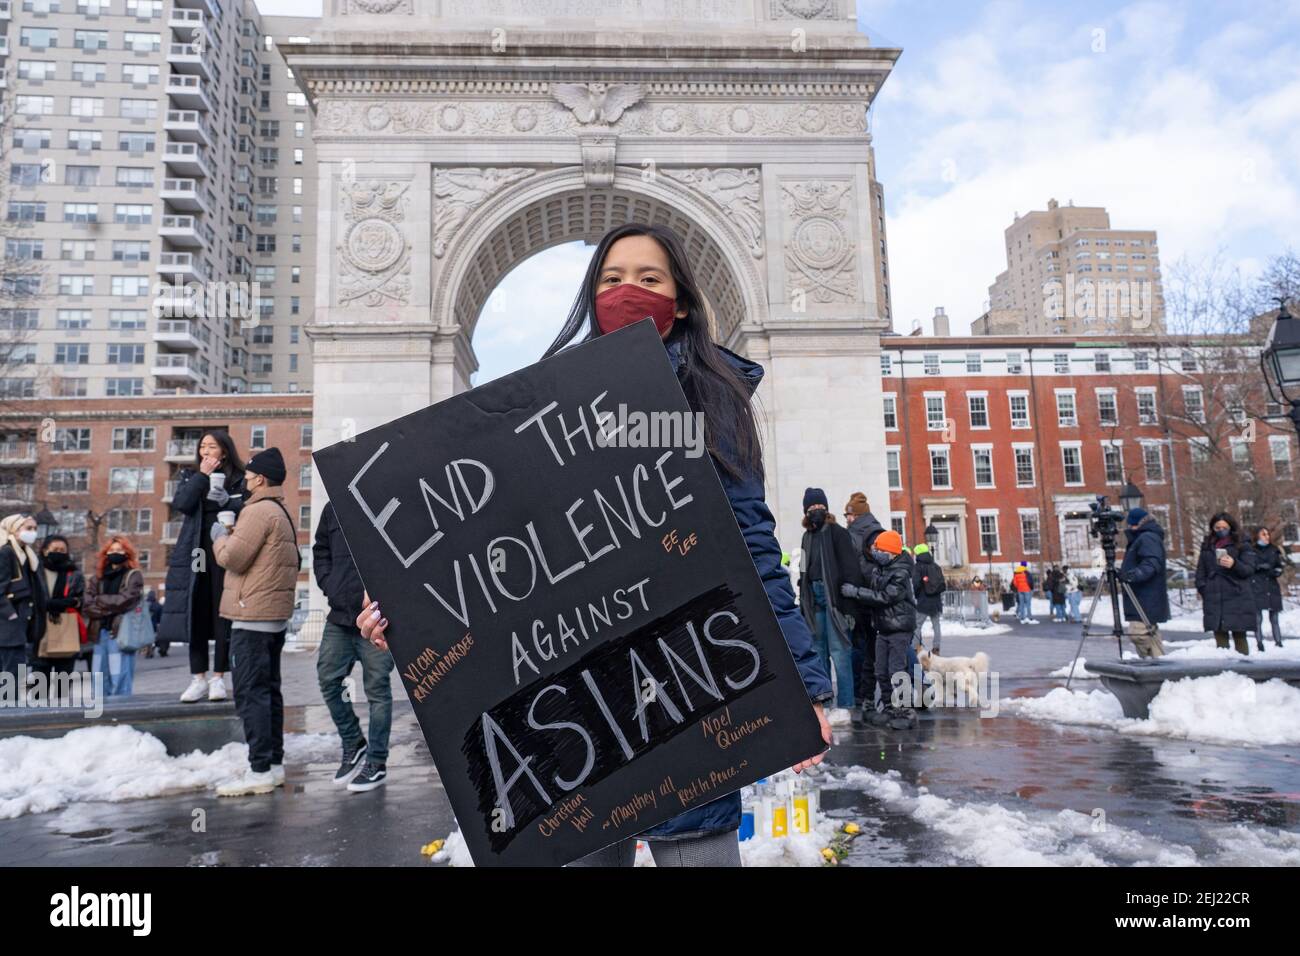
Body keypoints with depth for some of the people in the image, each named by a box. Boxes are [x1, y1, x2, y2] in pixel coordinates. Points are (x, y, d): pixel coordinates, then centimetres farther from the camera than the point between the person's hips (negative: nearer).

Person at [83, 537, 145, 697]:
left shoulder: (134, 576, 2)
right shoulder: (97, 578, 17)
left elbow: (124, 601, -11)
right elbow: (87, 605, 7)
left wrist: (100, 600, 0)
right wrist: (110, 609, -9)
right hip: (101, 632, 6)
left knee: (119, 679, -10)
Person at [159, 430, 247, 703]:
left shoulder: (239, 479, 6)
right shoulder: (190, 477, 15)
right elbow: (180, 504, -4)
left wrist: (225, 499, -17)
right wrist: (202, 476, -6)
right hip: (194, 553, 3)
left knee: (222, 614, -2)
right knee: (195, 615, 2)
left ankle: (218, 678, 6)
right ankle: (198, 678, 9)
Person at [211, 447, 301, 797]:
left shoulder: (259, 510, -13)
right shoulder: (283, 513, 19)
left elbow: (232, 557, -17)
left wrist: (219, 535, 3)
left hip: (253, 616, -10)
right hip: (276, 615, 10)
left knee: (250, 693, -7)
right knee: (268, 690, 14)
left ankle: (260, 771, -6)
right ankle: (274, 764, 19)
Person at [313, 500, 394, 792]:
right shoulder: (333, 509, 8)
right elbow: (320, 552, 19)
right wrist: (329, 586, 3)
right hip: (339, 617, 6)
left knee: (377, 689, 4)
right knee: (329, 682, 8)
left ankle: (376, 762, 17)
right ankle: (353, 745, 29)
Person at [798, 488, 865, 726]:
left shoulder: (837, 533, -4)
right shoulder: (808, 537, 18)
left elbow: (850, 570, -10)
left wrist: (848, 605, -17)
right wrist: (804, 605, 16)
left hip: (833, 598, -7)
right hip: (814, 598, 7)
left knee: (839, 651, -8)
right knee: (818, 652, 10)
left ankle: (845, 708, -4)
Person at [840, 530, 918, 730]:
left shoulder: (901, 574, -16)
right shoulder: (878, 567, 9)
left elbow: (884, 597, -22)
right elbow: (870, 584, 24)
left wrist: (855, 591, -20)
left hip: (900, 628, -8)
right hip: (883, 627, 8)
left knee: (897, 671, -9)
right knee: (881, 672, 10)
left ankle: (906, 712, -2)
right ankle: (888, 708, 20)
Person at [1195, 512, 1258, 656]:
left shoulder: (1242, 546, 6)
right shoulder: (1206, 547, 17)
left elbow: (1249, 570, -3)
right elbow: (1200, 571, 17)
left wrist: (1234, 564, -22)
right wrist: (1202, 588, 2)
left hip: (1237, 599, -3)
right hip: (1213, 600, 3)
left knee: (1239, 636, -4)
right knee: (1220, 637, 3)